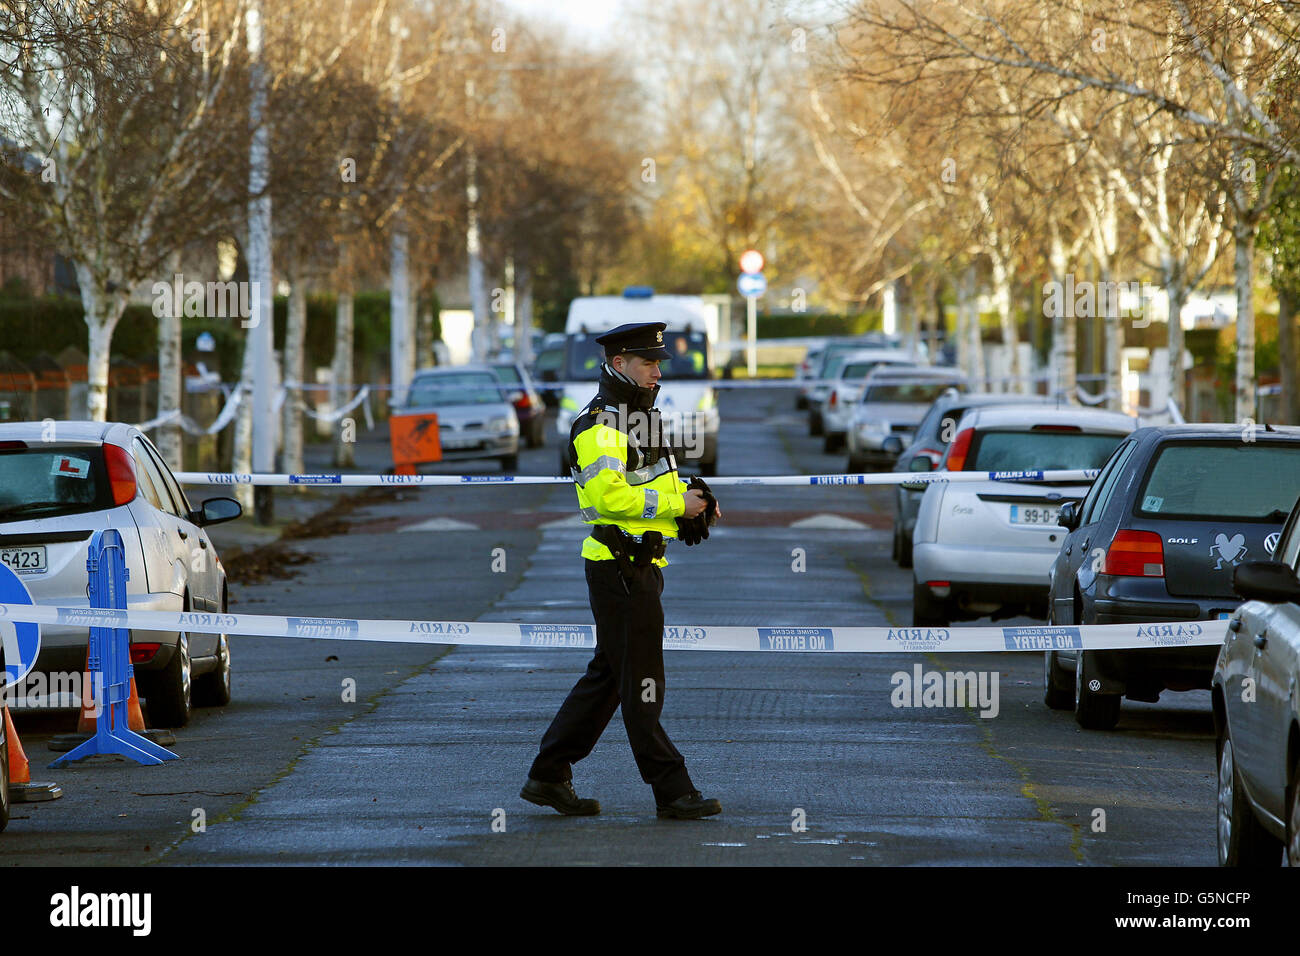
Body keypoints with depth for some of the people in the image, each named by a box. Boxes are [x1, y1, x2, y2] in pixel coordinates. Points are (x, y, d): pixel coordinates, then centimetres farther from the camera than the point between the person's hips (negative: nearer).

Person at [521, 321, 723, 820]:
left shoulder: (636, 418, 18)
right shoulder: (599, 427, -14)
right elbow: (609, 495, -24)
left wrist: (693, 498, 6)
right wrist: (676, 504, -19)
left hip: (641, 565, 10)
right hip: (620, 567, -10)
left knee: (607, 675, 13)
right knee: (640, 683, -5)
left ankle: (549, 776, 18)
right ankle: (671, 791, -2)